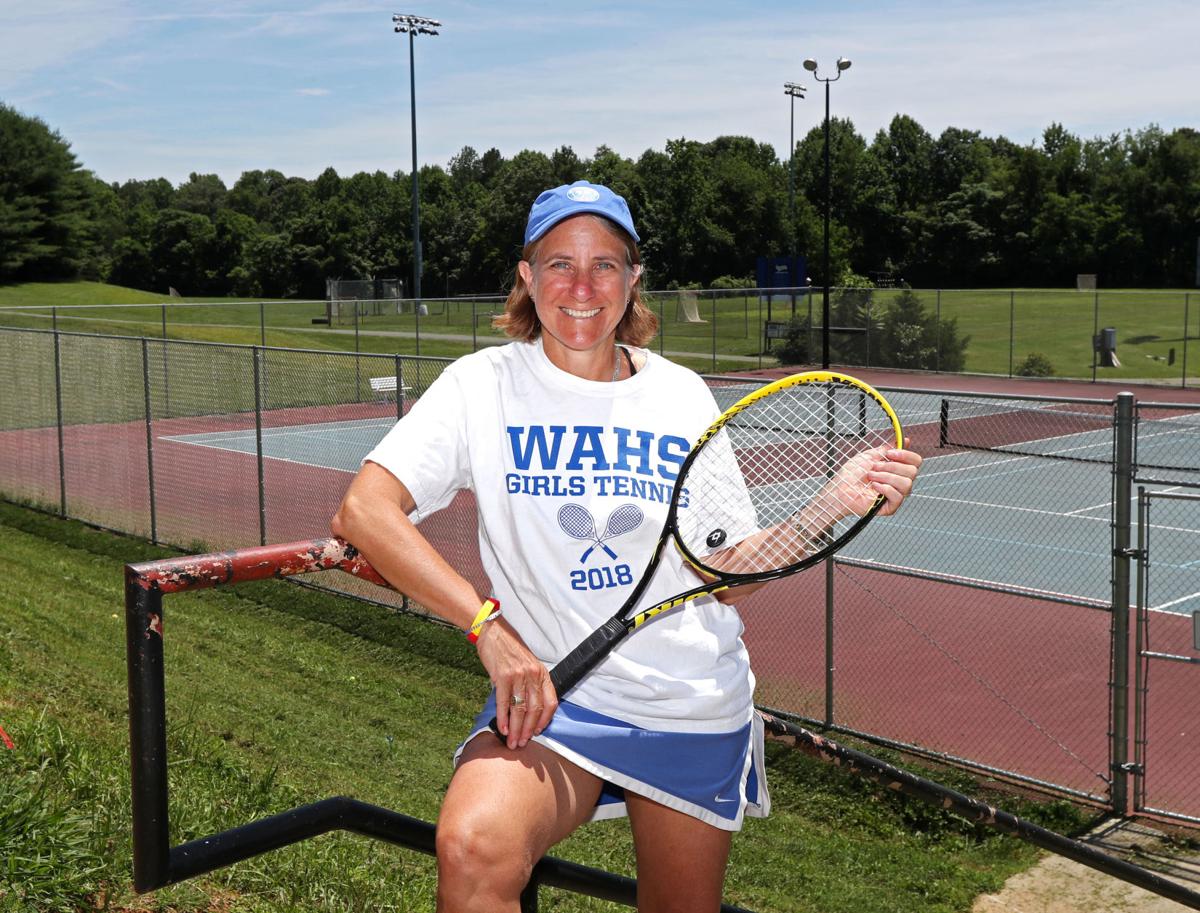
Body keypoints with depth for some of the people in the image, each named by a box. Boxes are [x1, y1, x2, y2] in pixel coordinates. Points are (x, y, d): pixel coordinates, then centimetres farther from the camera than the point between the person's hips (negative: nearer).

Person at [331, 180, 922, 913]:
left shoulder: (684, 396, 3)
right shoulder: (484, 386, -6)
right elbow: (363, 512, -17)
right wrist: (490, 627, -26)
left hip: (697, 713, 3)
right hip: (546, 694, -3)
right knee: (472, 851, -32)